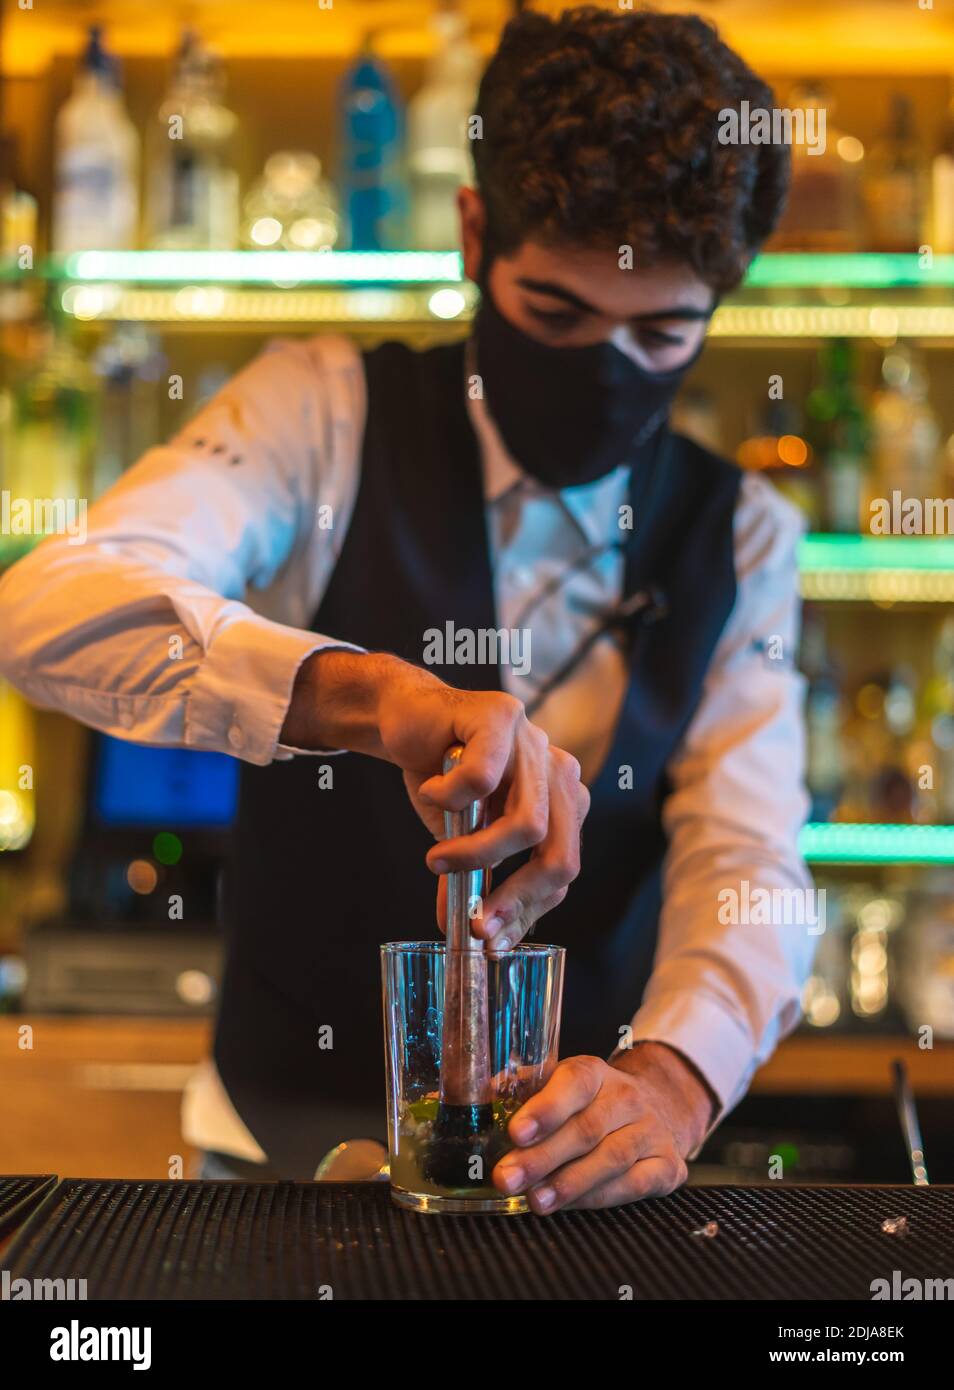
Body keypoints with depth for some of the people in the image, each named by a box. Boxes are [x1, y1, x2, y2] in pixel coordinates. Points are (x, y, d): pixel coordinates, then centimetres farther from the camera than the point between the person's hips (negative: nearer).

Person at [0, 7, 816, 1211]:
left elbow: (748, 860, -6)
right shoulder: (328, 412, -4)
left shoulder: (743, 538, 4)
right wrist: (371, 694, -37)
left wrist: (673, 1076, -28)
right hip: (292, 1129, -2)